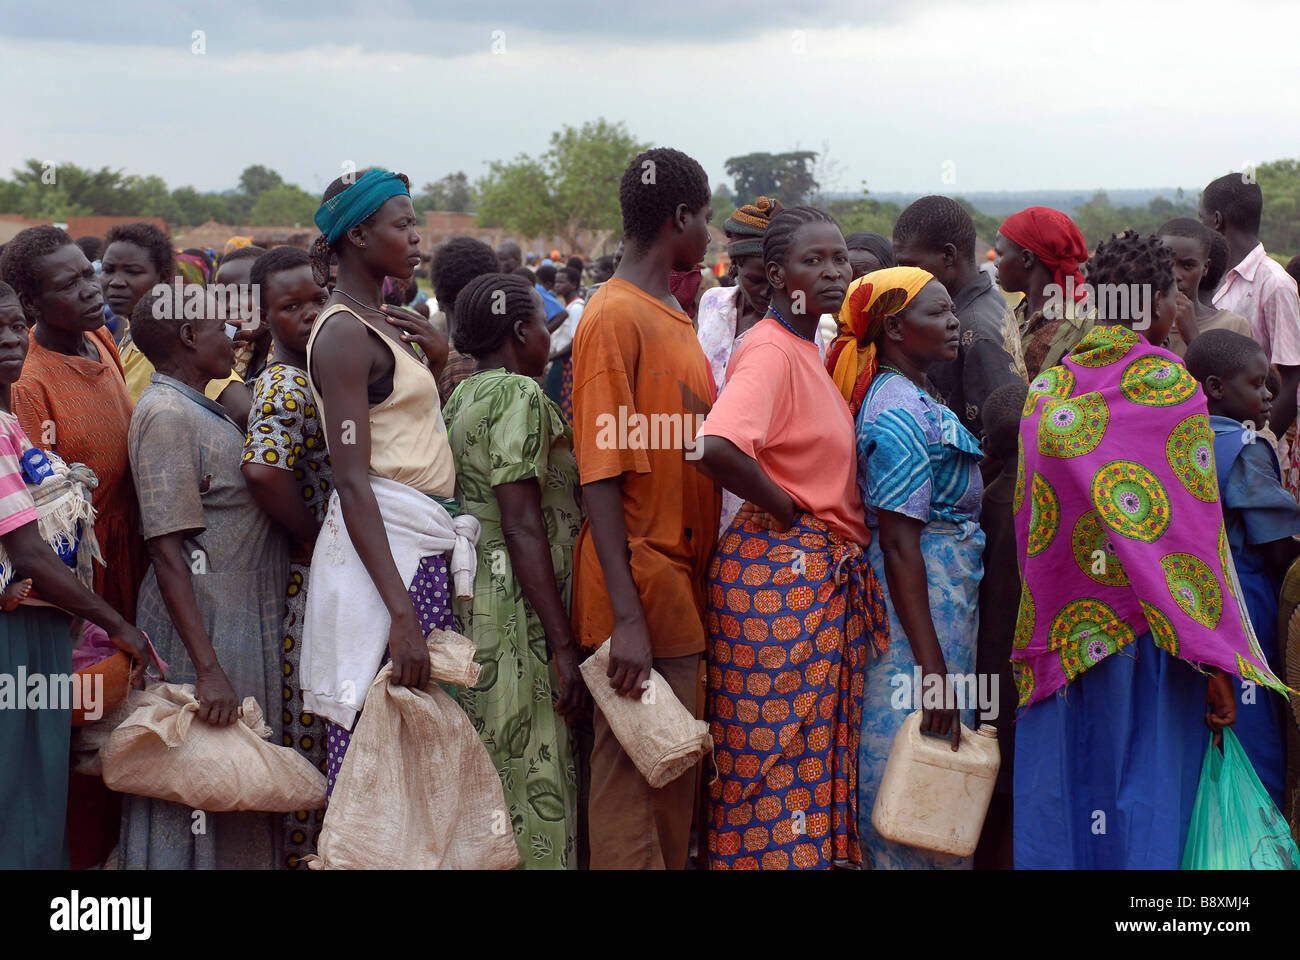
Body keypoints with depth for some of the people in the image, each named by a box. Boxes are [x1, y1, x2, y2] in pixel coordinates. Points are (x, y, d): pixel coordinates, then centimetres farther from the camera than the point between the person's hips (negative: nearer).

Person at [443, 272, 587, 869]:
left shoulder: (462, 396, 16)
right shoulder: (519, 395, -11)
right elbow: (523, 529, -17)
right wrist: (563, 645, -18)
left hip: (468, 592, 9)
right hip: (517, 606, -9)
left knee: (489, 772, 13)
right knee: (532, 779, -6)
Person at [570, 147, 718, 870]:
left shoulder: (675, 319, 15)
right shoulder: (616, 316, -12)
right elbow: (600, 473, -17)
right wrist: (626, 616, -22)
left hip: (685, 580, 9)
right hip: (643, 583, -9)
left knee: (676, 772, 14)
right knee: (633, 777, -3)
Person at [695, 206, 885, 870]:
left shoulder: (807, 348, 14)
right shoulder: (769, 351, -15)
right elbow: (716, 449, -32)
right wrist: (785, 508, -18)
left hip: (825, 575, 9)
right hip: (781, 568, -9)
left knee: (818, 751, 13)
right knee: (778, 758, -3)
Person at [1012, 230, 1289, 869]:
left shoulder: (1047, 389, 5)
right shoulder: (1170, 386, -10)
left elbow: (1026, 522, 8)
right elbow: (1193, 530, -12)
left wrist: (1033, 643, 16)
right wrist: (1217, 666, -9)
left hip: (1058, 639, 5)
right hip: (1146, 631, -5)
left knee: (1061, 797, 11)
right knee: (1143, 799, 3)